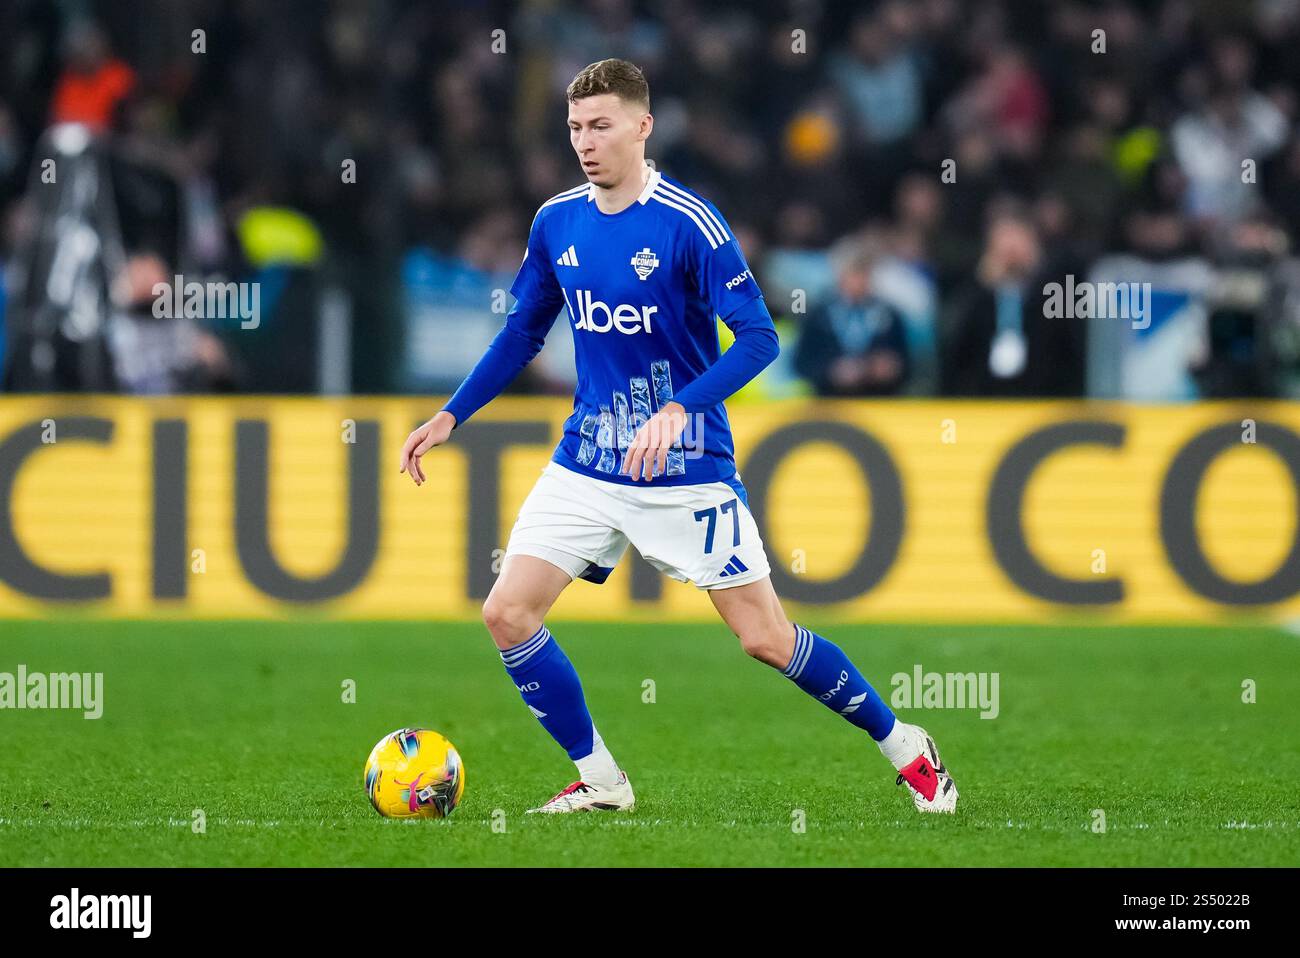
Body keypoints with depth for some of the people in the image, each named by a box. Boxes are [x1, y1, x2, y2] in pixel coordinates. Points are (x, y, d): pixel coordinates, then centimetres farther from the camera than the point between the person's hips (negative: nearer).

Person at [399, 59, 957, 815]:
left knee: (766, 640, -3)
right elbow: (522, 334, 17)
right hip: (588, 464, 5)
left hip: (687, 469, -5)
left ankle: (906, 750, 17)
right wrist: (450, 418, 11)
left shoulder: (689, 222, -15)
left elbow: (758, 339, -20)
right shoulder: (557, 223, 3)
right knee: (508, 613, -8)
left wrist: (678, 410, -33)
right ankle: (601, 781, 8)